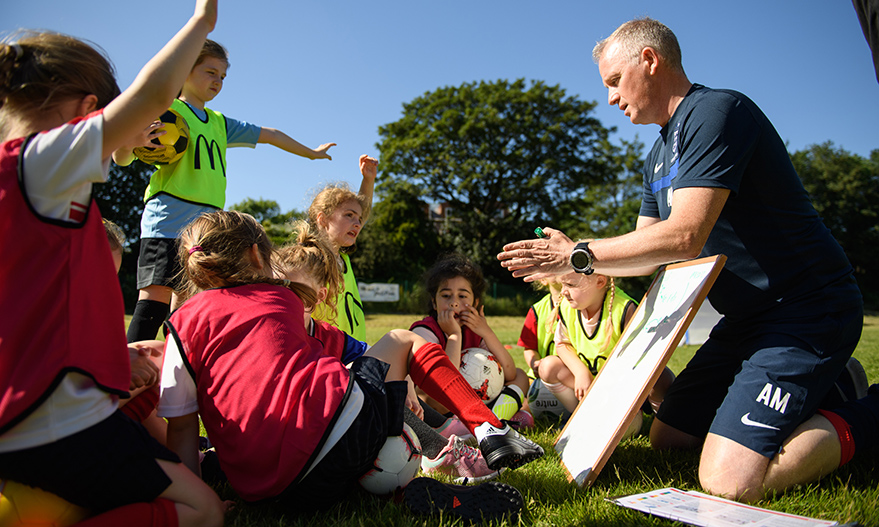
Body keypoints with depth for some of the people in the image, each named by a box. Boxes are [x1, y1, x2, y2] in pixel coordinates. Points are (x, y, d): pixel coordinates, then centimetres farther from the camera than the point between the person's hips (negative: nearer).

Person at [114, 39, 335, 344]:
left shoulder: (220, 123, 24)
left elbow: (269, 135, 32)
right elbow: (121, 159, -1)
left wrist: (311, 153, 41)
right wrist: (128, 145, -25)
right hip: (168, 221, -6)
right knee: (157, 296, -16)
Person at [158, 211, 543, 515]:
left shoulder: (183, 323, 14)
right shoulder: (285, 299, 17)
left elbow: (181, 428, 8)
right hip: (338, 422, -1)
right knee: (402, 341, 22)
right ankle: (489, 430, 11)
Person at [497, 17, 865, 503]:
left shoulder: (716, 111, -17)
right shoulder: (660, 155, 14)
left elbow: (684, 237, -27)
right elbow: (647, 249, 14)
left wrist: (578, 254, -19)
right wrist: (563, 263, 0)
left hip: (805, 311, -10)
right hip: (746, 318, 10)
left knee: (727, 481, -22)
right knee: (666, 438, 15)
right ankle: (821, 388, 22)